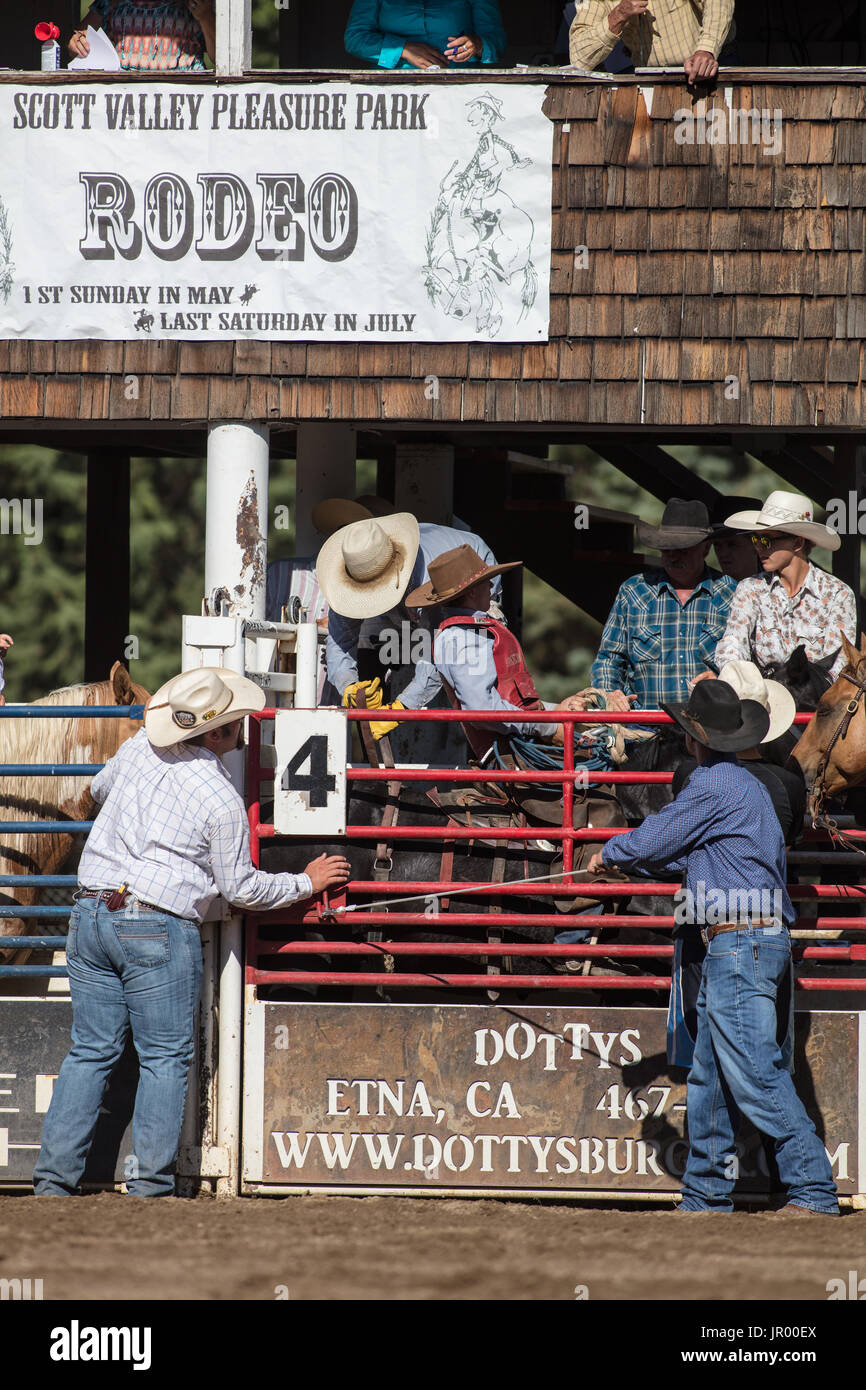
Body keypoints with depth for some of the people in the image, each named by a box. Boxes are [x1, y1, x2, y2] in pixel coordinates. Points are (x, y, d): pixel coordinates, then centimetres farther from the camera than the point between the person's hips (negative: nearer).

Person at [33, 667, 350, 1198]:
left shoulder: (139, 749, 4)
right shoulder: (221, 801, -10)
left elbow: (100, 788, 26)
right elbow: (240, 888, -2)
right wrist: (305, 884, 12)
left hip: (92, 913, 6)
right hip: (160, 931, -6)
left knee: (91, 1051, 12)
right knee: (166, 1059, 4)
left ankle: (54, 1179, 8)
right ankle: (150, 1185, 0)